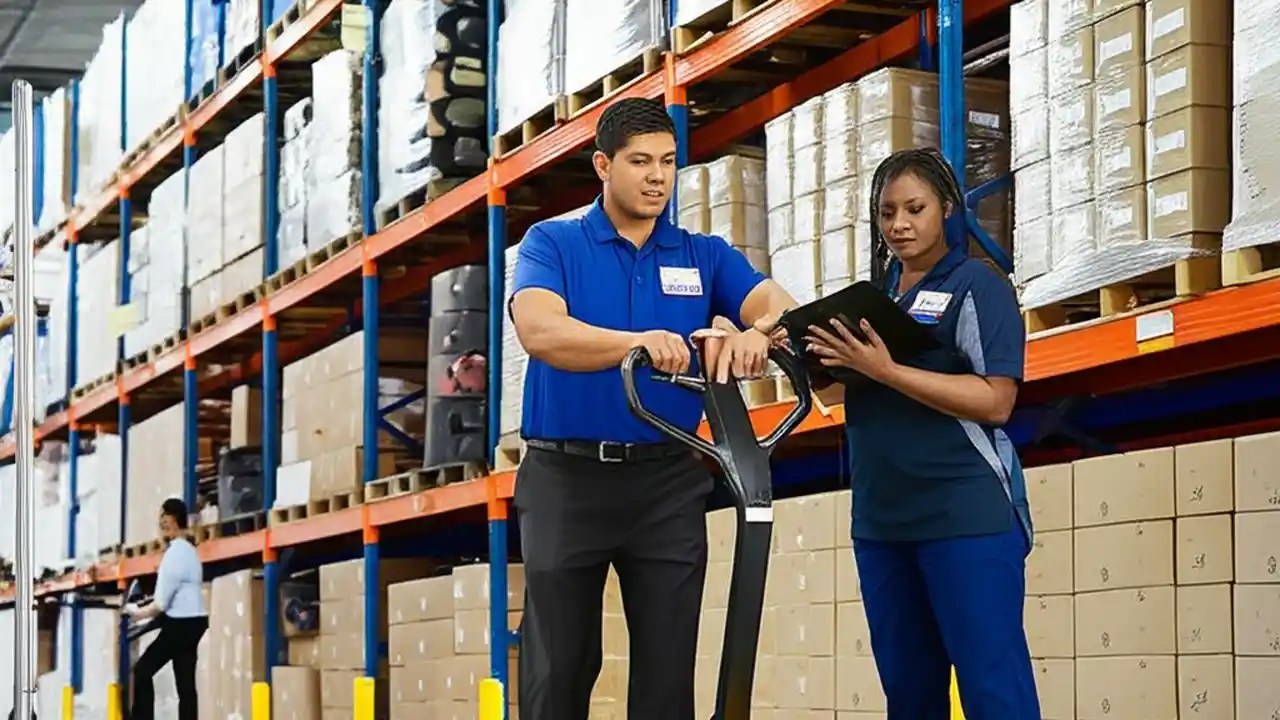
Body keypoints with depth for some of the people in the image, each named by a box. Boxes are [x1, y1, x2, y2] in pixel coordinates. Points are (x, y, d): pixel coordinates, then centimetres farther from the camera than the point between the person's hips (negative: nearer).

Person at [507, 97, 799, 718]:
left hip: (668, 483, 2)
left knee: (668, 669, 3)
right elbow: (539, 330, -19)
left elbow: (780, 307, -9)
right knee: (557, 670, 4)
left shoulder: (706, 257, 8)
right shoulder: (551, 244, 0)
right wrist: (636, 342, -37)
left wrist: (755, 332, -34)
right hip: (566, 477, -2)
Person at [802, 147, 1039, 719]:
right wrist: (825, 361, -4)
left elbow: (995, 401, -13)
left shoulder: (976, 285, -2)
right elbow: (852, 393, 18)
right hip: (880, 519, 7)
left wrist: (884, 370, -19)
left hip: (966, 515, -7)